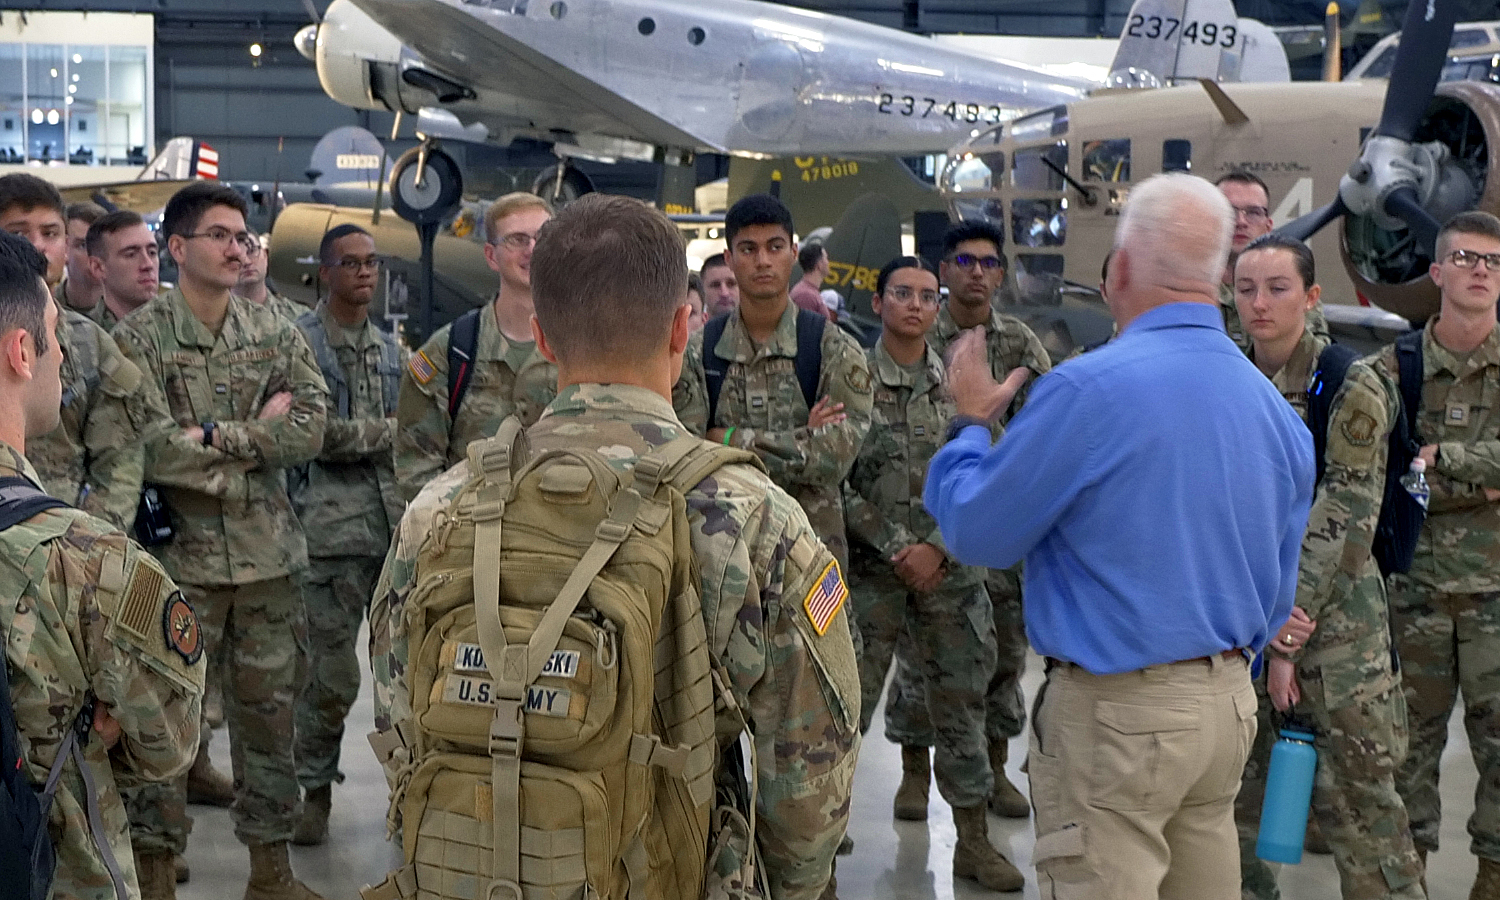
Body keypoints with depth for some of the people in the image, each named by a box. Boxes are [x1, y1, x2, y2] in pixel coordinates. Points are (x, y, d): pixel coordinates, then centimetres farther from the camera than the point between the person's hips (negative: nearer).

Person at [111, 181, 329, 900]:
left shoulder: (275, 334, 8)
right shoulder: (139, 338, -5)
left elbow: (310, 429, -5)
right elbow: (147, 450, -17)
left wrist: (209, 436, -13)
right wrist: (258, 435, -12)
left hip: (268, 554, 4)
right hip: (178, 557, -4)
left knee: (268, 710, 11)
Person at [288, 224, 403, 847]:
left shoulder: (389, 348, 18)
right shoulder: (301, 340, -2)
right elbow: (315, 432, -12)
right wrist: (387, 430, -4)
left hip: (396, 521, 5)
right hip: (333, 525, -5)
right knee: (332, 674, -3)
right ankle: (315, 789, 12)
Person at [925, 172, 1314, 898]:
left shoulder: (1089, 389, -18)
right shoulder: (1279, 411, 3)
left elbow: (976, 533, -7)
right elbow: (1278, 592, 14)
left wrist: (969, 423, 10)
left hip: (1116, 713, -7)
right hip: (1229, 707, 7)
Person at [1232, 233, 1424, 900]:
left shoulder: (1351, 389, -8)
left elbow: (1340, 525, -12)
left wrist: (1288, 643, -14)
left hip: (1334, 621, -5)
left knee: (1357, 803, -4)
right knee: (1237, 794, 11)